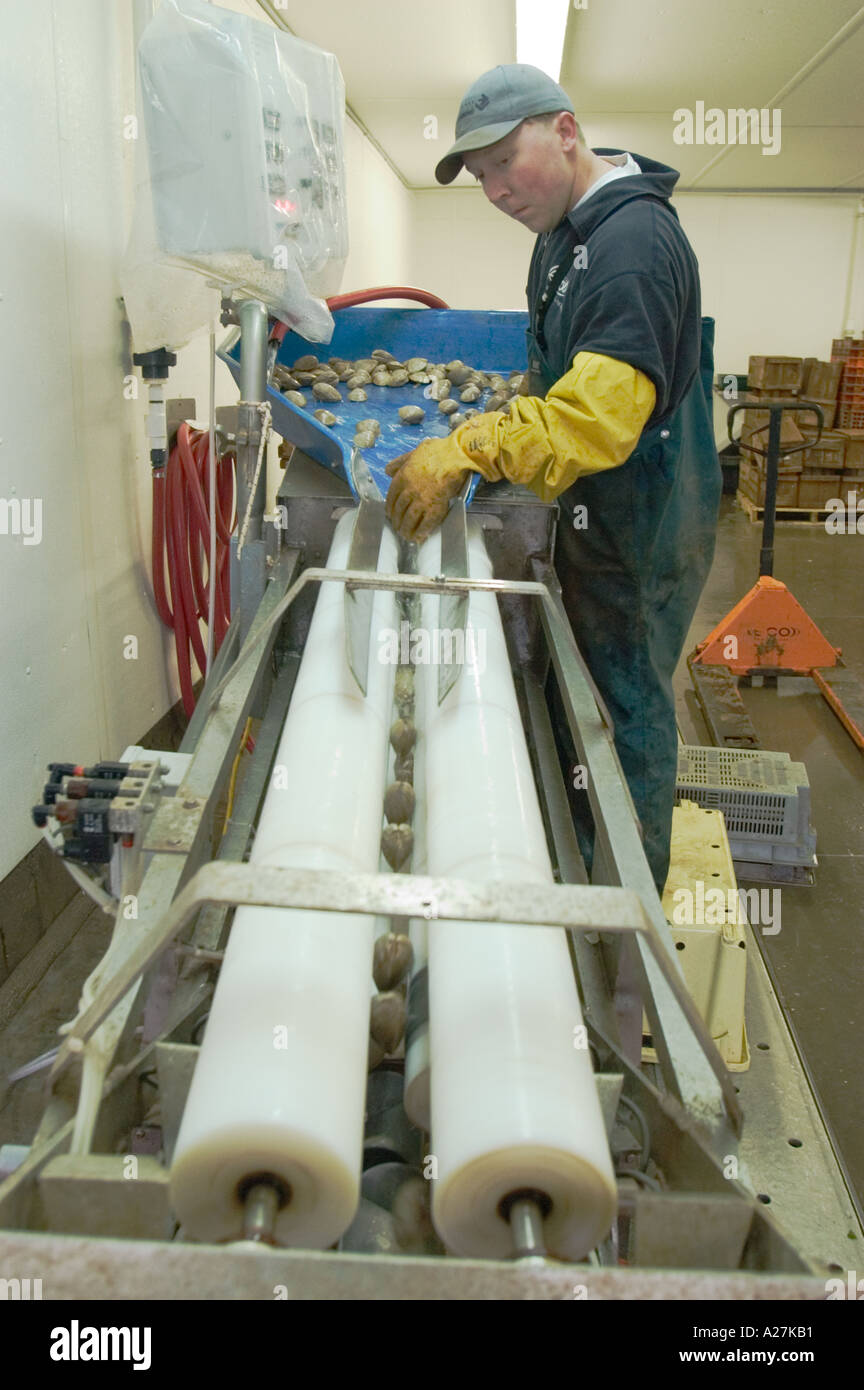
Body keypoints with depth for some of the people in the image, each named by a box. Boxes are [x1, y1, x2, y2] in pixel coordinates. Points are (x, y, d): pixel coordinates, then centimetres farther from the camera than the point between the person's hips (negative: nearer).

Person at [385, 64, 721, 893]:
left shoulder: (634, 239, -23)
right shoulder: (566, 232, 11)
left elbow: (600, 413, -34)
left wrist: (468, 449, -34)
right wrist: (497, 428, 11)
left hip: (642, 534, -10)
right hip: (594, 519, 10)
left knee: (625, 715, 1)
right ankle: (580, 864, 37)